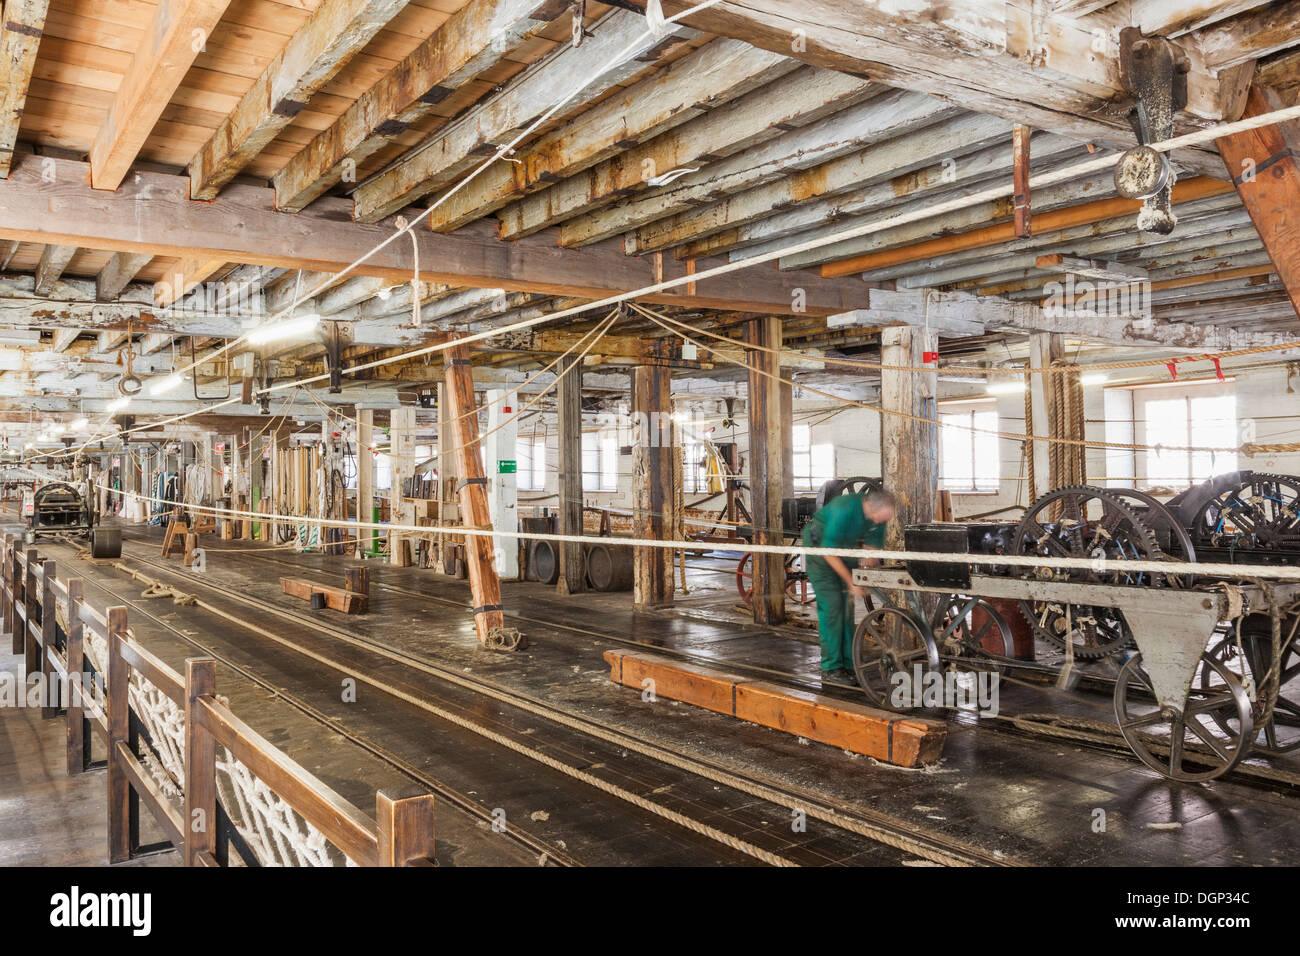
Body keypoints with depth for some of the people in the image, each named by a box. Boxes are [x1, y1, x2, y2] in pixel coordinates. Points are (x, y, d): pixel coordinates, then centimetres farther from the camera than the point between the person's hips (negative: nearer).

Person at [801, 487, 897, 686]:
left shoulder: (878, 515, -14)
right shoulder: (844, 510, -35)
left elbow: (873, 548, 1)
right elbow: (829, 552, -29)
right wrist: (851, 582, -26)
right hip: (819, 545, -7)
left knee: (846, 605, 3)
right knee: (831, 605, -13)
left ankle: (848, 663, 8)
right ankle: (831, 668, -9)